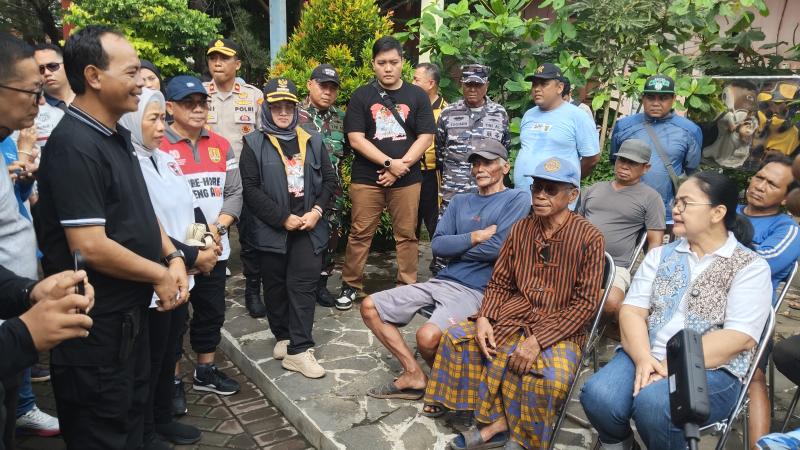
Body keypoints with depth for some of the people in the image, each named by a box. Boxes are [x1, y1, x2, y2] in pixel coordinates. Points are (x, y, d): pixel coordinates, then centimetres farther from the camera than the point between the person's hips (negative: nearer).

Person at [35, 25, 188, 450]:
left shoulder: (117, 136, 8)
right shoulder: (74, 146, -22)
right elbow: (89, 247, -27)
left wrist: (173, 256, 0)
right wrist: (160, 274, -15)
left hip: (130, 311, 9)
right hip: (95, 323, -9)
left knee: (131, 415, 24)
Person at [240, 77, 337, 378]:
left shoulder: (313, 141, 10)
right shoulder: (254, 144, 1)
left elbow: (329, 180, 9)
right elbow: (250, 188, -8)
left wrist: (316, 211, -7)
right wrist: (283, 218, -14)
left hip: (309, 227, 2)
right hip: (271, 229, -1)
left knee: (304, 285, -4)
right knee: (276, 286, 10)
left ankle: (298, 350, -1)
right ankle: (283, 335, 29)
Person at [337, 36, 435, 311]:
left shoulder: (417, 96, 7)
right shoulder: (361, 96, 3)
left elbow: (425, 137, 1)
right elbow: (356, 139, -5)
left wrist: (401, 166, -10)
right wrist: (389, 162, -13)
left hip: (407, 179, 1)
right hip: (366, 179, -1)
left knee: (406, 234, 6)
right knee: (360, 233, 4)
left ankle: (408, 286, 18)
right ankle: (350, 285, 18)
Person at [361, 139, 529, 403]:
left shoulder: (517, 200, -1)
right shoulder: (460, 202, 17)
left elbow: (498, 248, -15)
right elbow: (437, 245, 5)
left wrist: (457, 248, 0)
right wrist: (475, 237, -7)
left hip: (476, 290, -7)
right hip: (441, 281, 7)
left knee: (428, 336, -32)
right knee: (370, 307, 0)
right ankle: (414, 375, 8)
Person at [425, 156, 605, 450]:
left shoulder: (589, 238, -11)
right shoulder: (520, 229, 3)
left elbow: (585, 303, -13)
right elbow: (499, 283, 8)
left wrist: (538, 340, -22)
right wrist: (483, 318, -12)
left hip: (561, 330, -5)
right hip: (513, 317, 5)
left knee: (552, 378, -33)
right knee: (456, 338, -12)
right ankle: (497, 421, -9)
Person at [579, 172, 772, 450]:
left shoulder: (751, 266, 2)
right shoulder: (660, 255, 14)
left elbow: (739, 338, -10)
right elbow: (632, 311, 3)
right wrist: (643, 358, -16)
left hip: (711, 369, -3)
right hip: (647, 358, 4)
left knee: (653, 403, -35)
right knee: (597, 395, -27)